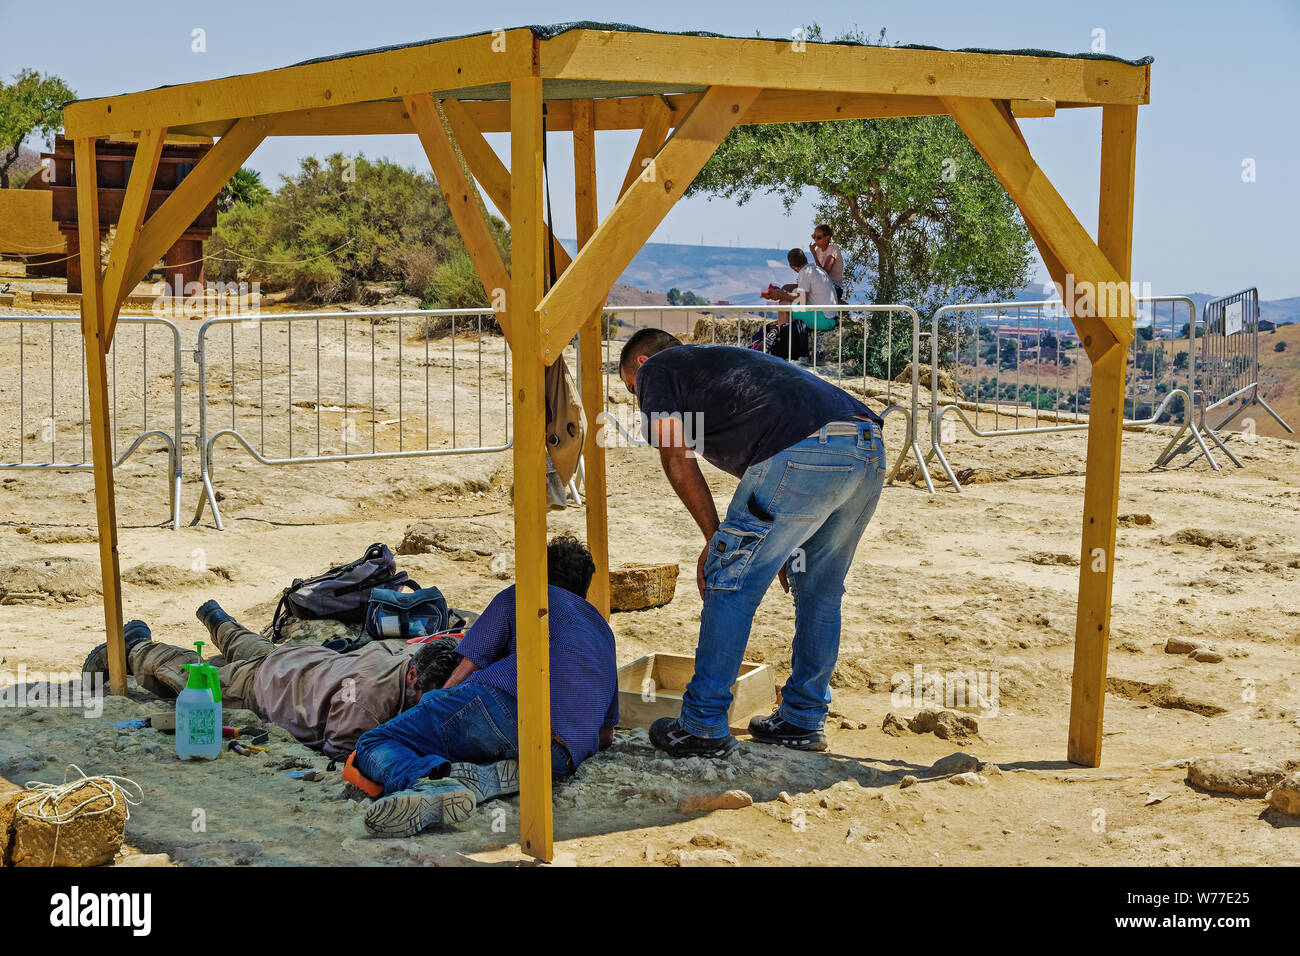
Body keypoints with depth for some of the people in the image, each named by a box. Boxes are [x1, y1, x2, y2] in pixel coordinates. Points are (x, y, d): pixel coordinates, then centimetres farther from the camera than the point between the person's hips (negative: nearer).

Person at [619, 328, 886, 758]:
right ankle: (803, 720, 29)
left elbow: (677, 459, 5)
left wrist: (715, 540, 12)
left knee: (730, 583, 4)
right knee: (819, 591, 21)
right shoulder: (720, 360, 40)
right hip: (870, 452, 8)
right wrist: (781, 553, 39)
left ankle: (703, 727, 11)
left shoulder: (656, 368, 19)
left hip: (805, 452, -8)